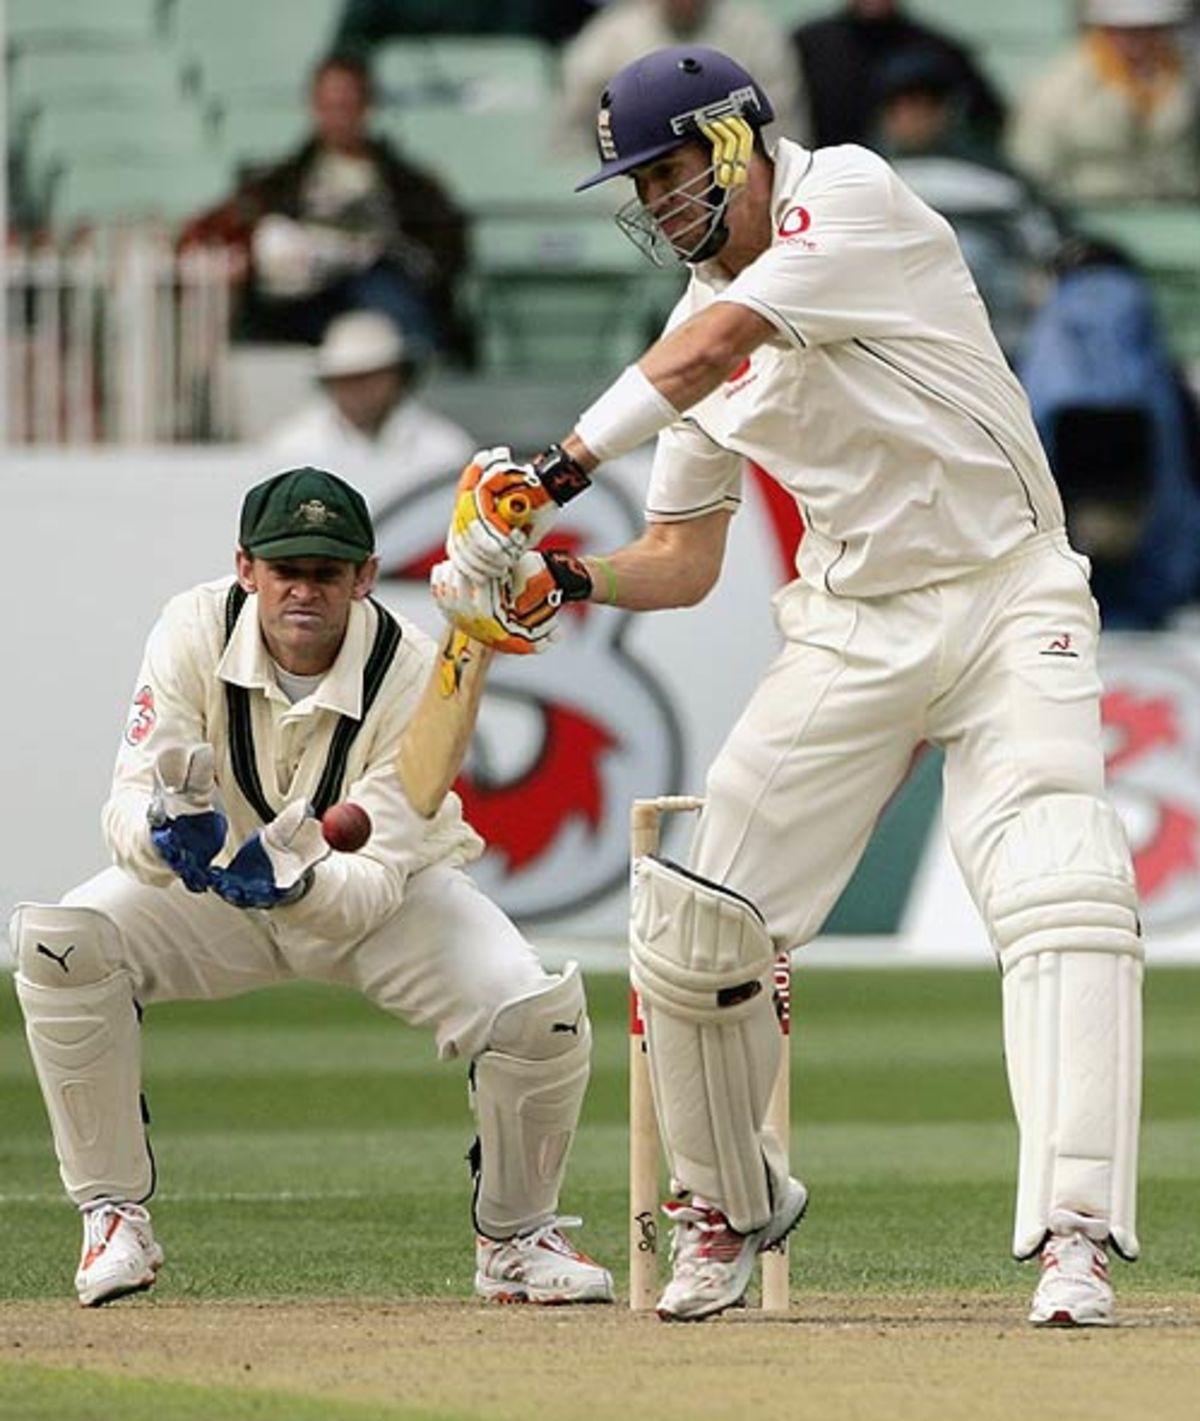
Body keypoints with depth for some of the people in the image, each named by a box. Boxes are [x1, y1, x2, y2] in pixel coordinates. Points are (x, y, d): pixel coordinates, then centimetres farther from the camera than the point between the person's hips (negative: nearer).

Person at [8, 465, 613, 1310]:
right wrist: (165, 829, -52)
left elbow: (378, 875, -31)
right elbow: (128, 804, -28)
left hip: (387, 891, -1)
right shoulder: (197, 631, -22)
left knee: (540, 1010, -26)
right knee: (60, 944, -28)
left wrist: (296, 883, -53)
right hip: (214, 885, 1)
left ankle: (516, 1239, 2)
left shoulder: (413, 672, -26)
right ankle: (115, 1219, -12)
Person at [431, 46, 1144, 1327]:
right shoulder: (699, 319, 8)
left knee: (1059, 896, -24)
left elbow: (711, 348, -26)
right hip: (851, 632, 6)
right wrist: (566, 580, -8)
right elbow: (683, 560, 12)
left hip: (1007, 605, -6)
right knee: (694, 930, -2)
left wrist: (552, 474, -32)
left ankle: (1073, 1235, -27)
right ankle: (726, 1210, 19)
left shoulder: (851, 197, -12)